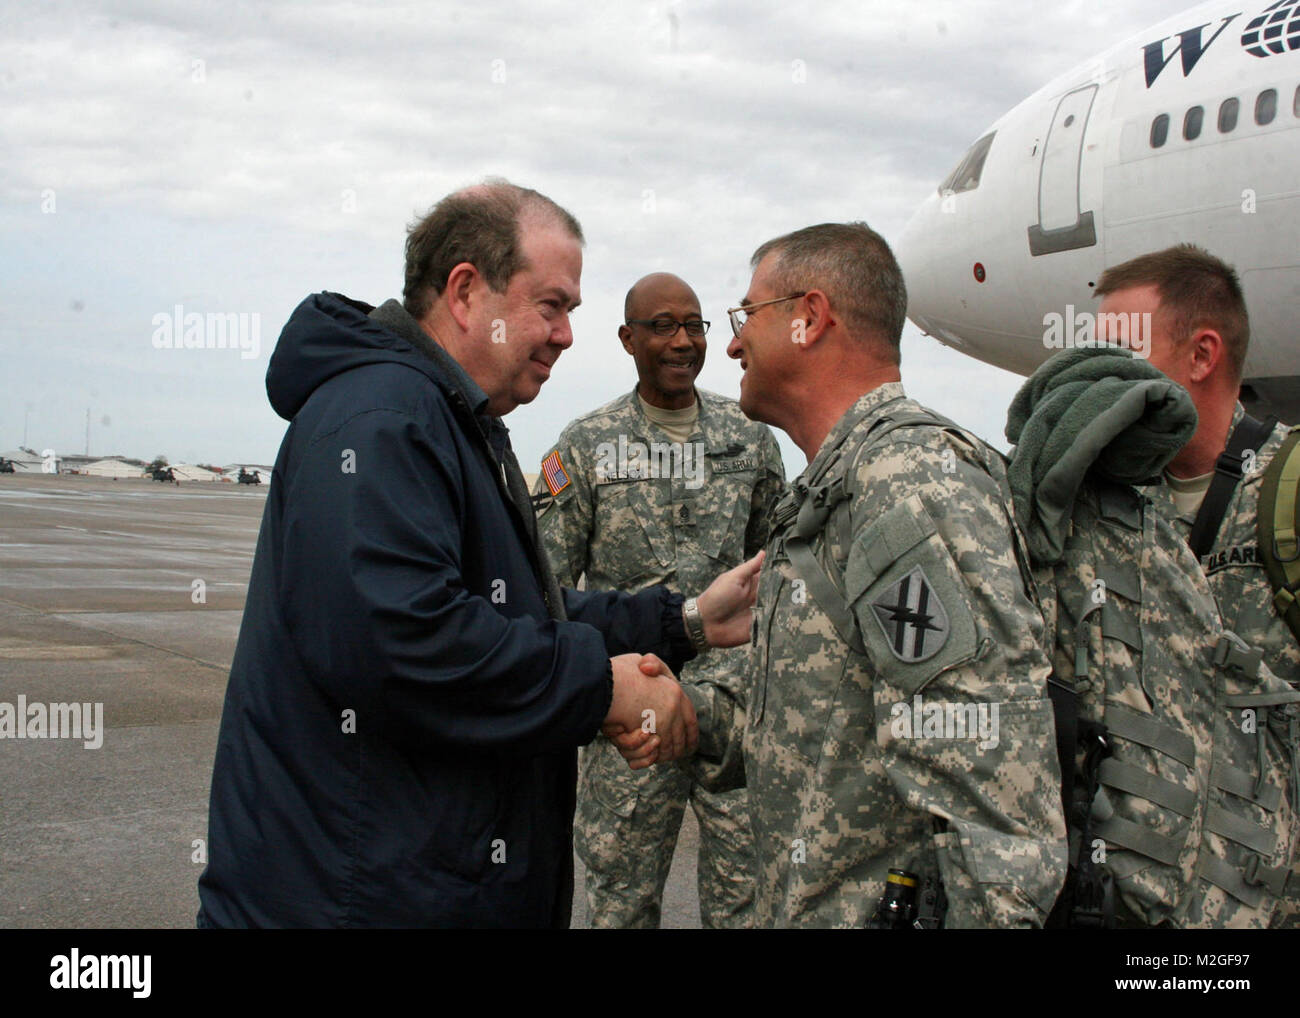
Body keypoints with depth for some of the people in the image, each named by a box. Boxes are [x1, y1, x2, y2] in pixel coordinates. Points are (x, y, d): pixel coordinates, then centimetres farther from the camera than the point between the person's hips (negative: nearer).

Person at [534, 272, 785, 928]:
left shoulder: (750, 439, 9)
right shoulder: (585, 447, 1)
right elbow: (547, 581, 3)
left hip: (737, 694, 2)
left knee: (747, 894, 5)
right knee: (620, 887, 8)